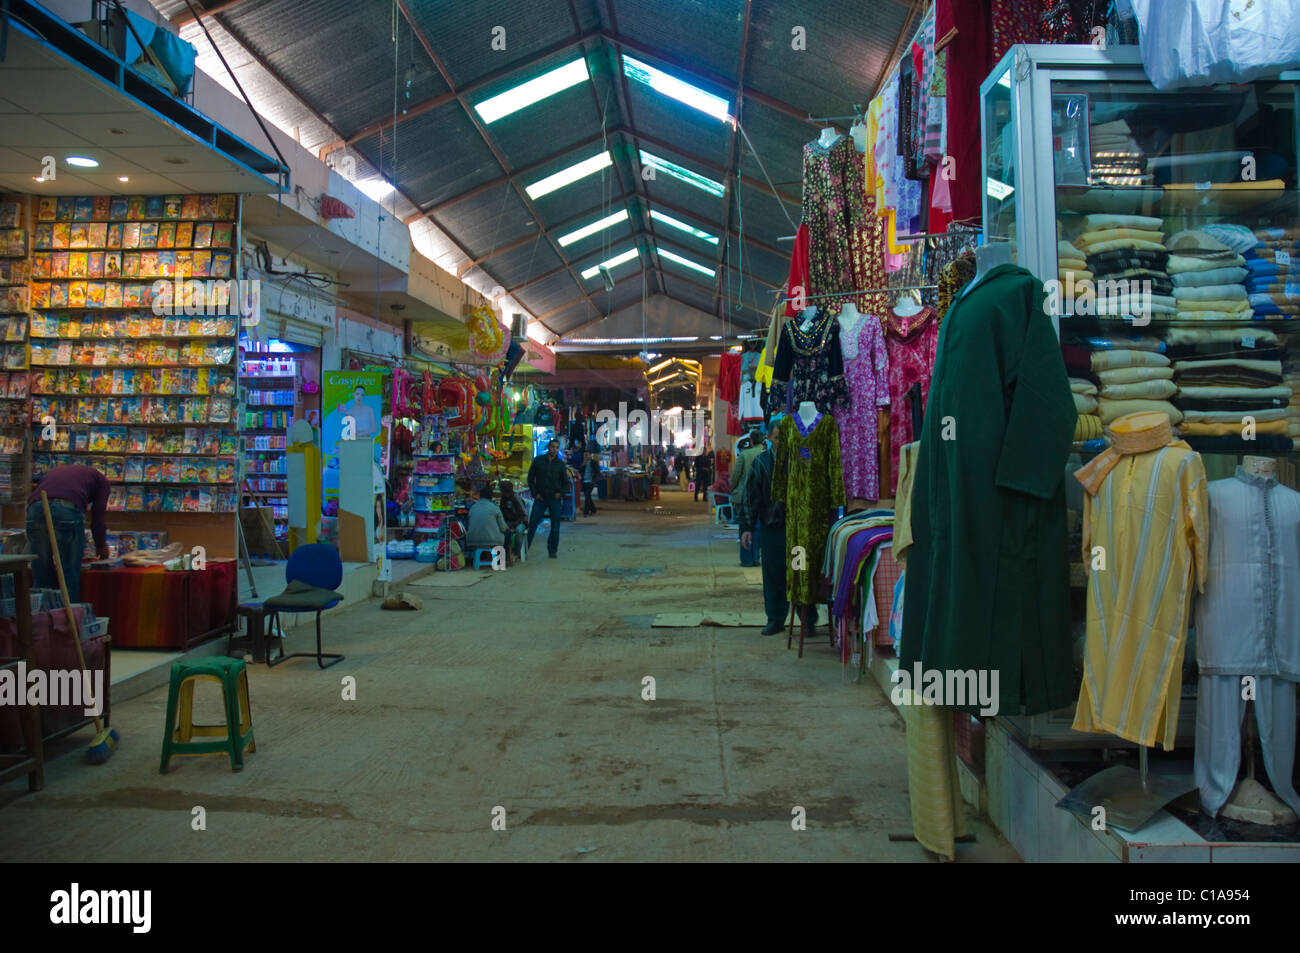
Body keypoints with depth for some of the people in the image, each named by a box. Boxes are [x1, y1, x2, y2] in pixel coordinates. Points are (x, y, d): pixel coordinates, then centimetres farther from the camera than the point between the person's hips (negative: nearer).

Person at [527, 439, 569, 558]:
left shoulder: (560, 464, 7)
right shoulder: (538, 460, 4)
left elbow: (566, 482, 13)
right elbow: (530, 478, 8)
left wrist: (561, 493, -4)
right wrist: (535, 493, -2)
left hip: (555, 499, 1)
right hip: (540, 498, -1)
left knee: (555, 527, 4)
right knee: (532, 524, -4)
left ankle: (552, 550, 14)